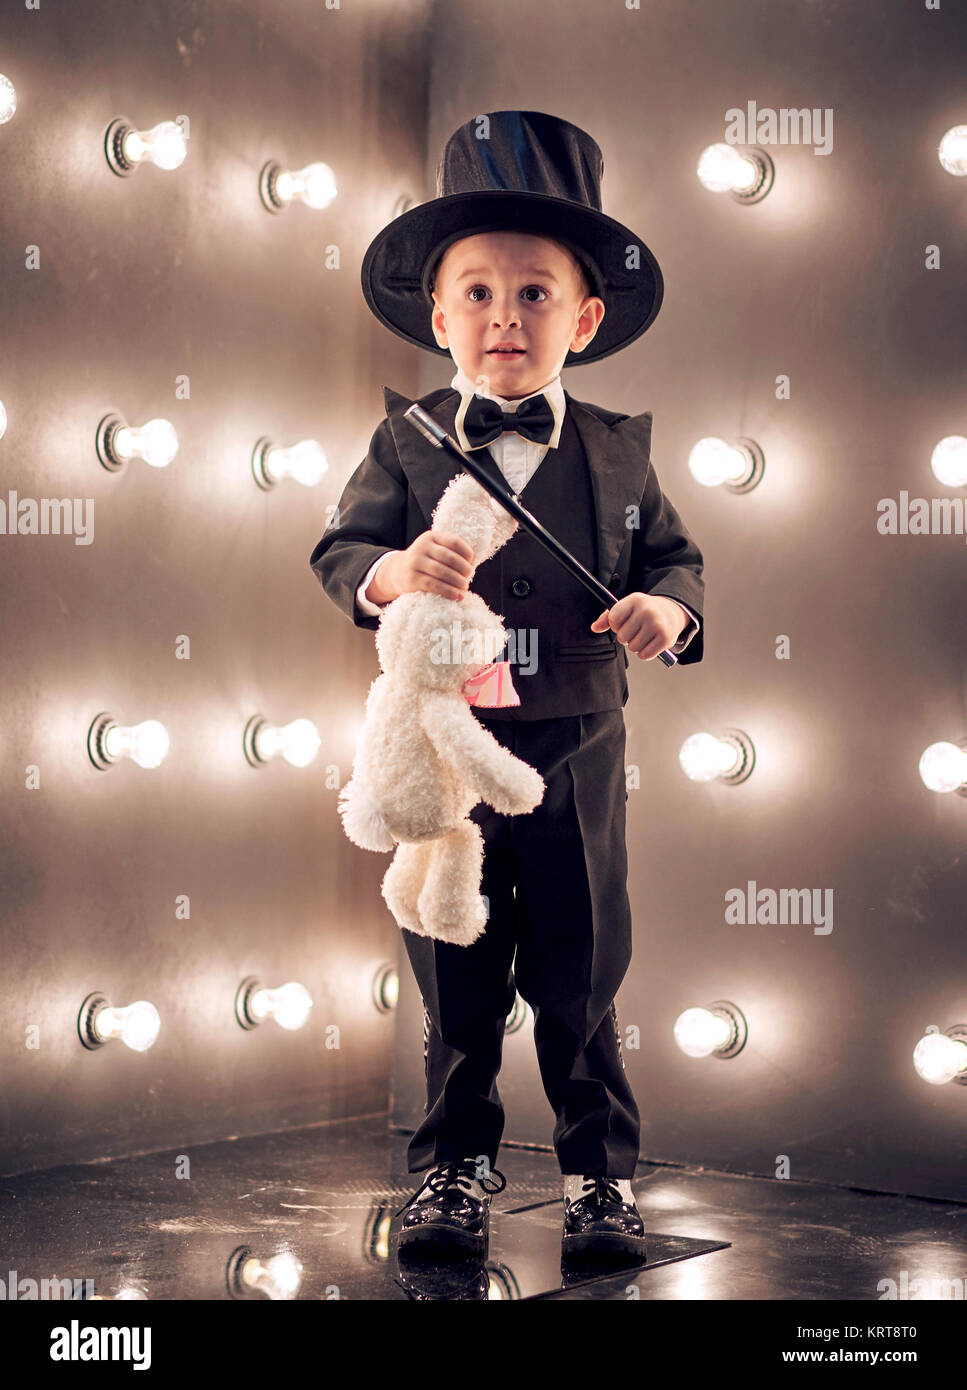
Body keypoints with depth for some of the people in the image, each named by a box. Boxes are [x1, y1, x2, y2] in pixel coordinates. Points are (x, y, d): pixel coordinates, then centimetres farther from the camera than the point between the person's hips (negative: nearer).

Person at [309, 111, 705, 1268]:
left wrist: (668, 606, -14)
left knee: (582, 978, 7)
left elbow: (673, 555, 8)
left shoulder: (618, 451, 3)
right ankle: (455, 1165, 25)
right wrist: (391, 572, -26)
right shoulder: (406, 443, 0)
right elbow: (339, 549, -4)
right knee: (455, 981, 10)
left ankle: (601, 1172, 21)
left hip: (576, 749, 0)